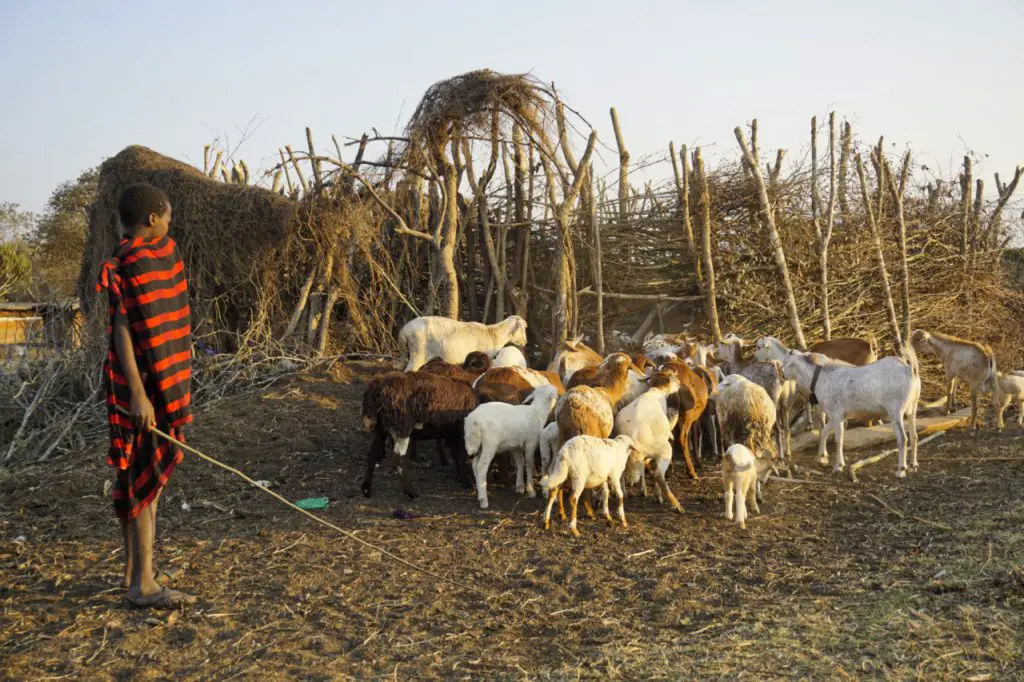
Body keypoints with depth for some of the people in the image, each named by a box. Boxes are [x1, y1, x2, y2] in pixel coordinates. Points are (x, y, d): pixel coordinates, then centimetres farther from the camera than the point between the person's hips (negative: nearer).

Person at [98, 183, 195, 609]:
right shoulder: (128, 266, -15)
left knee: (144, 478, 12)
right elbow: (122, 330, -19)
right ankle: (143, 585, 0)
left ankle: (133, 573, 21)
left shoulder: (160, 253, 12)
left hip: (165, 384, 9)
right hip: (144, 388, -9)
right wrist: (137, 394, -25)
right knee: (145, 480, -6)